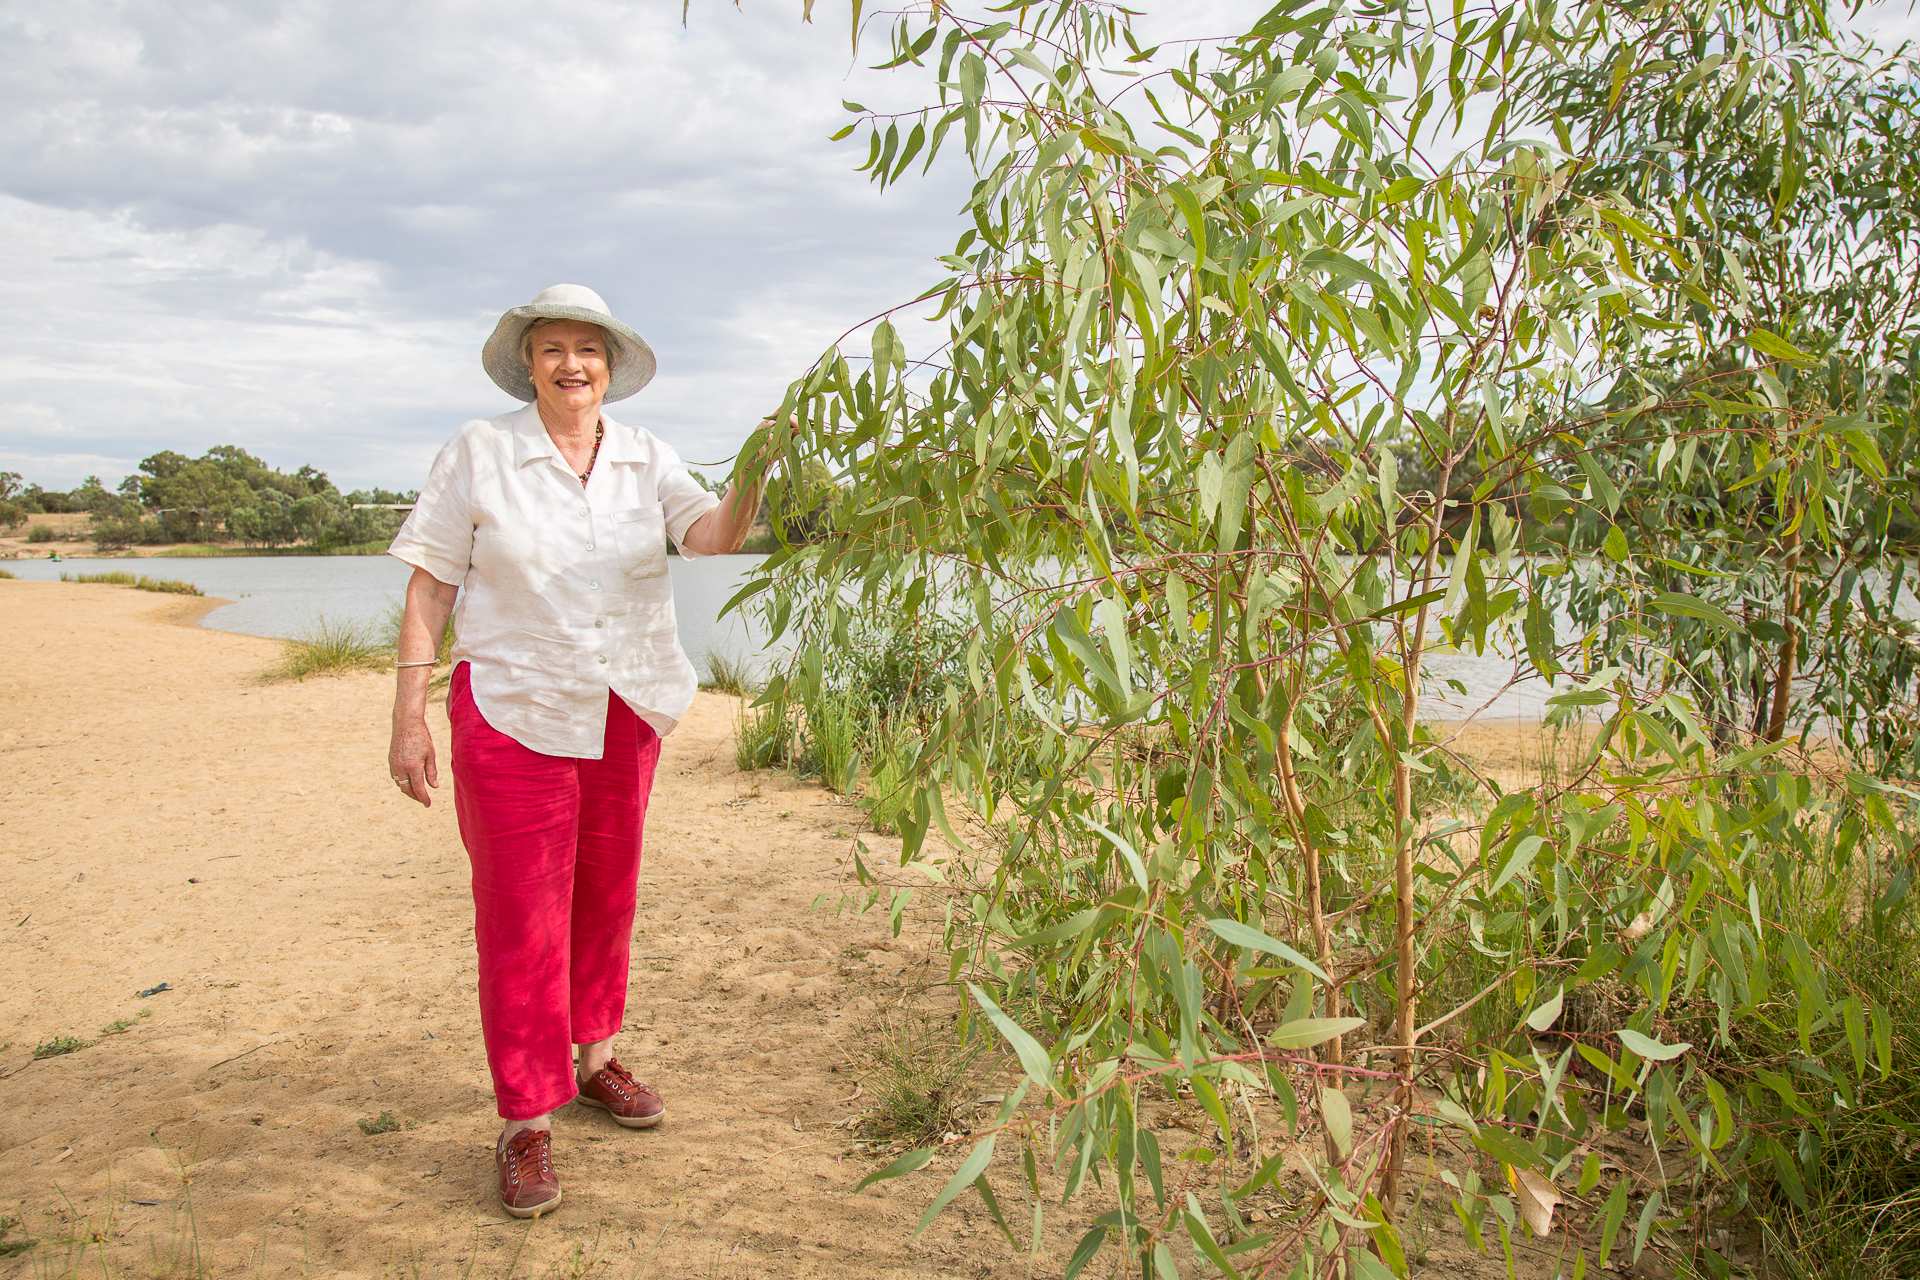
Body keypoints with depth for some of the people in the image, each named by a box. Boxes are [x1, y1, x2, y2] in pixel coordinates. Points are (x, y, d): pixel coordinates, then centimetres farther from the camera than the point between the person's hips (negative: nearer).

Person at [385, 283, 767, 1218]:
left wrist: (751, 477, -31)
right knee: (521, 917, -2)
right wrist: (408, 717, -8)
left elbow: (711, 534, -11)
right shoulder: (478, 454, -3)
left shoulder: (645, 458, 5)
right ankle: (526, 1123, 9)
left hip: (626, 711, 4)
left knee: (605, 896, 15)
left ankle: (593, 1059, 35)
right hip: (515, 714, -4)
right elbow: (429, 586, -4)